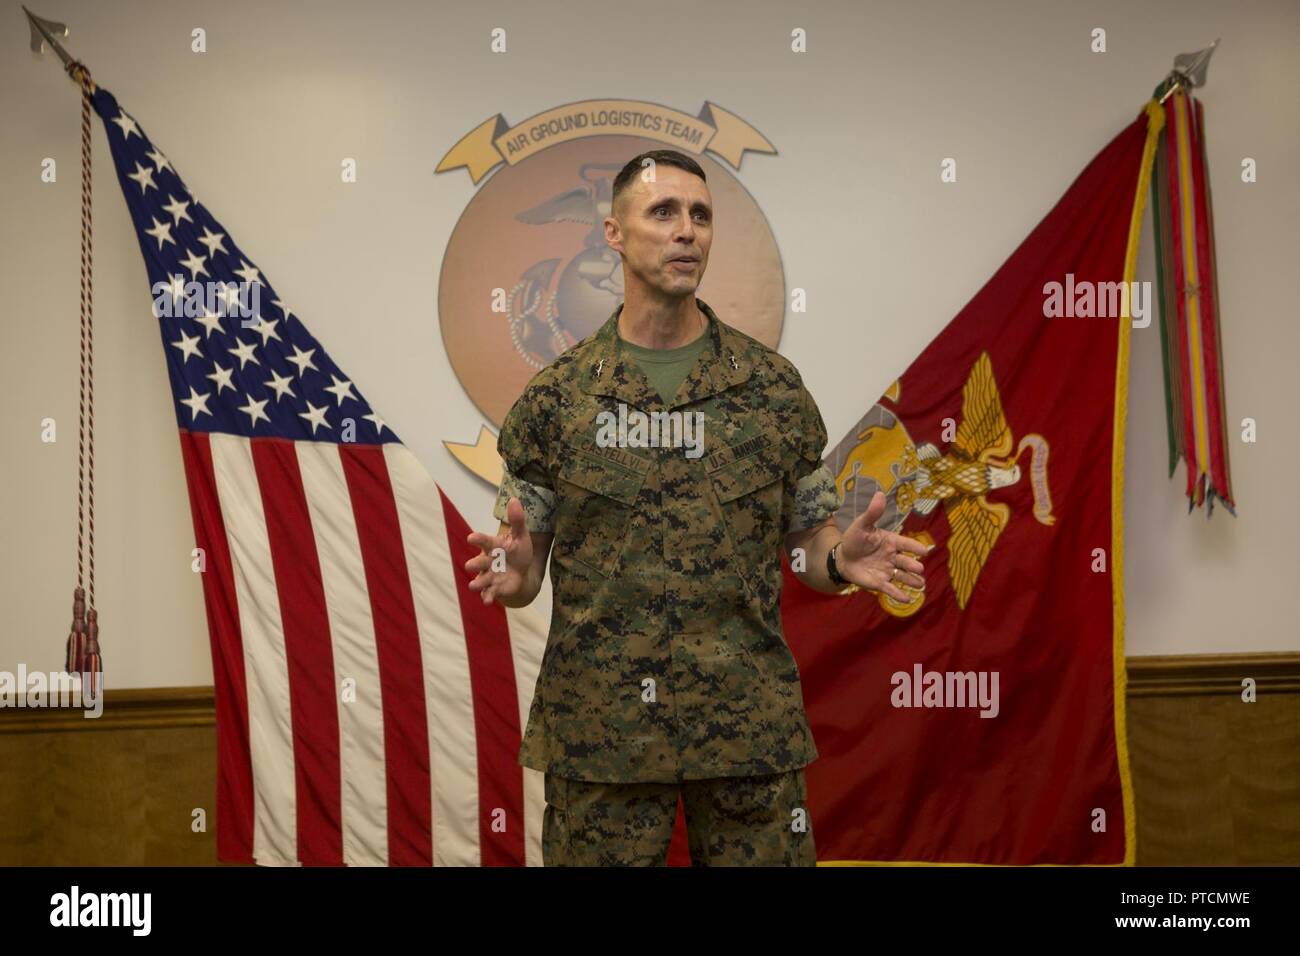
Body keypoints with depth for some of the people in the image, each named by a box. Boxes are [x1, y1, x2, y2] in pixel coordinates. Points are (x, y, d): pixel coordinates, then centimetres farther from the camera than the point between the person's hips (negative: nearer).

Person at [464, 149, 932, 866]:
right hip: (597, 730, 0)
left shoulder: (774, 387, 2)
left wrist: (843, 560, -14)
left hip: (750, 726, 1)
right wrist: (514, 573, -17)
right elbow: (522, 568, 5)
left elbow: (811, 548, 7)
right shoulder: (555, 396, 1)